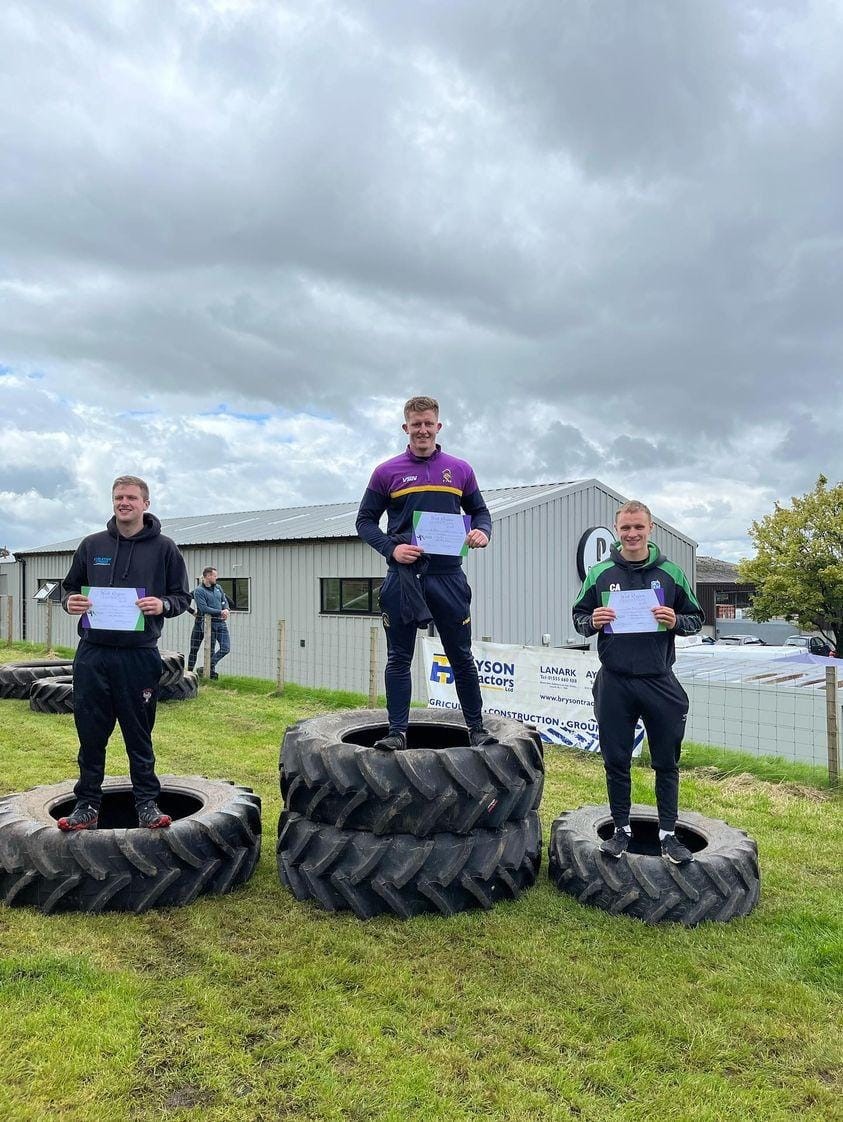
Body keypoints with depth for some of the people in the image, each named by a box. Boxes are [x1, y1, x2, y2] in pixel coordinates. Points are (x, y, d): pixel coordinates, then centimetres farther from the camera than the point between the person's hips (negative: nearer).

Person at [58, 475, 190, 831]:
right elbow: (70, 587, 19)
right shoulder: (92, 545, 10)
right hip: (92, 655, 2)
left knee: (139, 734, 7)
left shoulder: (164, 548, 3)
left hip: (139, 655, -2)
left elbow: (182, 596, 5)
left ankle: (147, 802, 20)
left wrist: (163, 605, -16)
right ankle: (87, 804, 23)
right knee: (90, 733, 8)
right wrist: (70, 601, -4)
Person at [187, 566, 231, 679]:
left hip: (221, 623, 6)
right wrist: (220, 612, -16)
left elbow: (225, 601, 18)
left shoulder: (218, 587, 14)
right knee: (211, 649, -1)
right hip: (209, 623, -6)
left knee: (226, 648, 2)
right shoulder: (199, 590, -7)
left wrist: (226, 609, -5)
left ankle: (208, 667, 14)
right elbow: (204, 608, -15)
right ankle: (210, 669, 13)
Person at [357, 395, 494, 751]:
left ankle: (476, 728, 21)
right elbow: (365, 520, 7)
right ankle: (397, 732, 14)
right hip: (402, 577, -1)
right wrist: (391, 548, -10)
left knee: (461, 656, 8)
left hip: (448, 575, 1)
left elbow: (480, 511, 17)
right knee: (398, 659, 5)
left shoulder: (460, 469, 9)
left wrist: (482, 532, -6)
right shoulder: (387, 472, 4)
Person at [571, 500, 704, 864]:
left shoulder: (670, 573, 3)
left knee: (666, 763, 8)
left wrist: (676, 621, -13)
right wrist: (592, 622, -12)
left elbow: (696, 618, 9)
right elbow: (578, 617, 10)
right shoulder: (599, 574, 3)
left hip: (660, 682, 0)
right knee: (616, 761, 8)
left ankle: (668, 834, 22)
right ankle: (621, 830, 23)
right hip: (614, 683, 0)